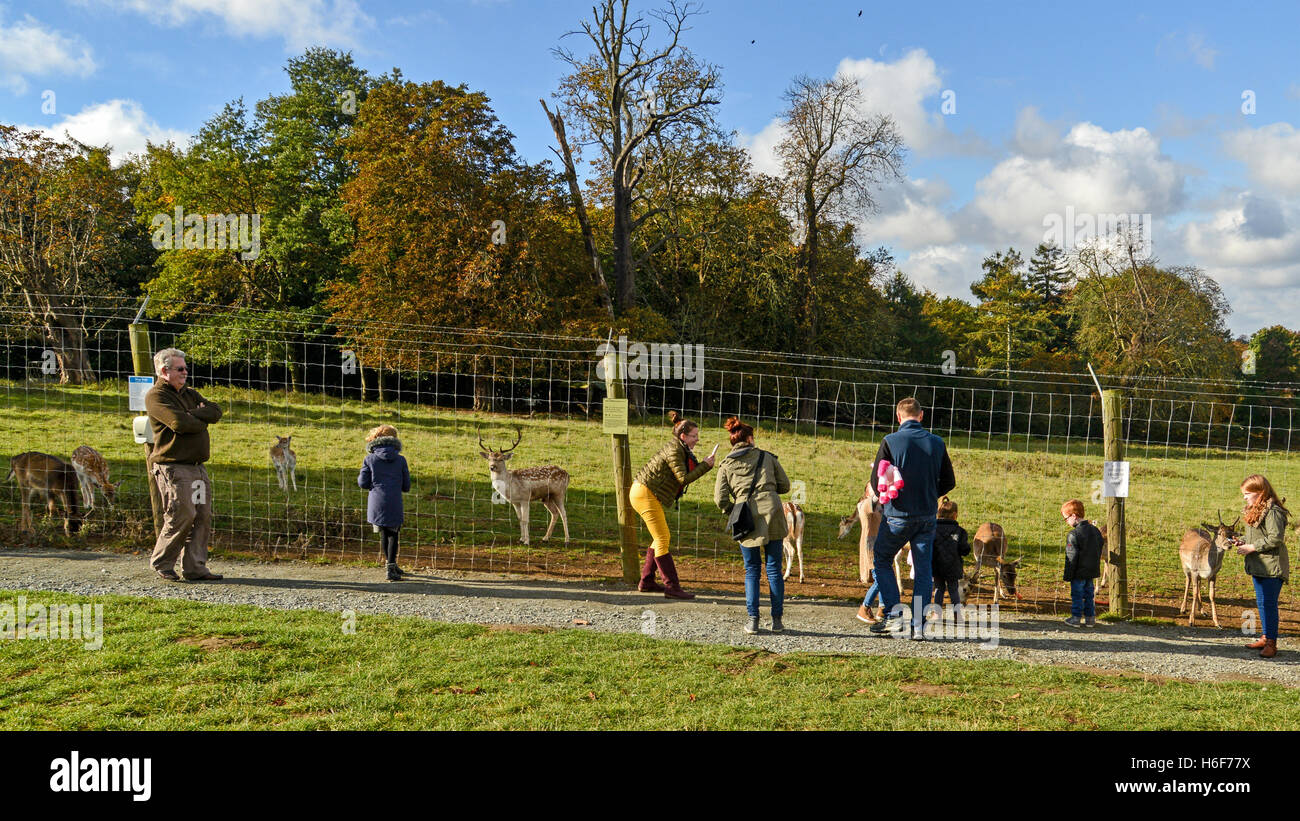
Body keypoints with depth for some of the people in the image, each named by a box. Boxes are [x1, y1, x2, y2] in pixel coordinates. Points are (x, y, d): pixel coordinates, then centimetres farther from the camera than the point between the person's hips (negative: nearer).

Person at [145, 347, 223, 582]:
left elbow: (215, 412, 7)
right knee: (181, 516, -10)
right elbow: (179, 423, -18)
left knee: (203, 517, 3)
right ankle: (161, 564, 8)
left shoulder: (190, 394, 22)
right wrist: (202, 420, -1)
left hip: (197, 466, 8)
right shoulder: (156, 396, -4)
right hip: (173, 467, -8)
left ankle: (195, 567, 9)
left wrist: (193, 414, -9)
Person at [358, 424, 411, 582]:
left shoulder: (370, 459, 0)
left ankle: (391, 565, 27)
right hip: (394, 504, -1)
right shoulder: (401, 459, 2)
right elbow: (406, 486, 6)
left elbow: (363, 483, 0)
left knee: (384, 533, 17)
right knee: (393, 534, 8)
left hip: (376, 504, 1)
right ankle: (391, 568, -4)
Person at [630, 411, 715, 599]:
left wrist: (705, 464, -3)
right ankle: (672, 587, -7)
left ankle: (647, 582, 21)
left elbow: (690, 471, 12)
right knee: (662, 539, -9)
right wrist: (705, 465, -17)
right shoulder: (674, 450, -18)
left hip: (649, 495, 10)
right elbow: (684, 478, -23)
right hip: (645, 494, -10)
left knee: (663, 538, 15)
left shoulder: (681, 449, 12)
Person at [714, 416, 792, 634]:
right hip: (772, 513, 0)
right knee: (774, 569, 8)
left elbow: (720, 499, 2)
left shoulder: (726, 465, 9)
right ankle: (777, 620, 10)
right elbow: (785, 486, 15)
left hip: (746, 520, 0)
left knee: (751, 571, 11)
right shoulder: (767, 457, 11)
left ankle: (753, 620, 6)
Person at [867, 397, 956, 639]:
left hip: (898, 515, -3)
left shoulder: (890, 441, -10)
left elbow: (876, 479, -8)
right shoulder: (937, 443, 1)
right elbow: (949, 482, 5)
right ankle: (919, 625, 9)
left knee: (881, 560, 14)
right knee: (923, 569, 10)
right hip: (927, 516, 3)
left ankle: (894, 615, 5)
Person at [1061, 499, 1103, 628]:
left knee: (1077, 594, 4)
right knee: (1089, 594, 16)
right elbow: (1099, 551, 14)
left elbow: (1072, 557, -18)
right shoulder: (1095, 530, 6)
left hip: (1079, 572, -7)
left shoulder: (1074, 534, -19)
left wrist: (1068, 575, -11)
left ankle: (1076, 618, 9)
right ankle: (1090, 618, 21)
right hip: (1092, 570, 7)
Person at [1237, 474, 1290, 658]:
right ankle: (1265, 637, 26)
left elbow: (1276, 538, -23)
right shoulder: (1255, 510, 14)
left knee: (1269, 604, -6)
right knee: (1261, 603, 16)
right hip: (1259, 566, 10)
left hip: (1272, 567, -10)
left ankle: (1271, 643, 1)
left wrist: (1251, 547, -19)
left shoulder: (1272, 511, -17)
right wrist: (1244, 541, 6)